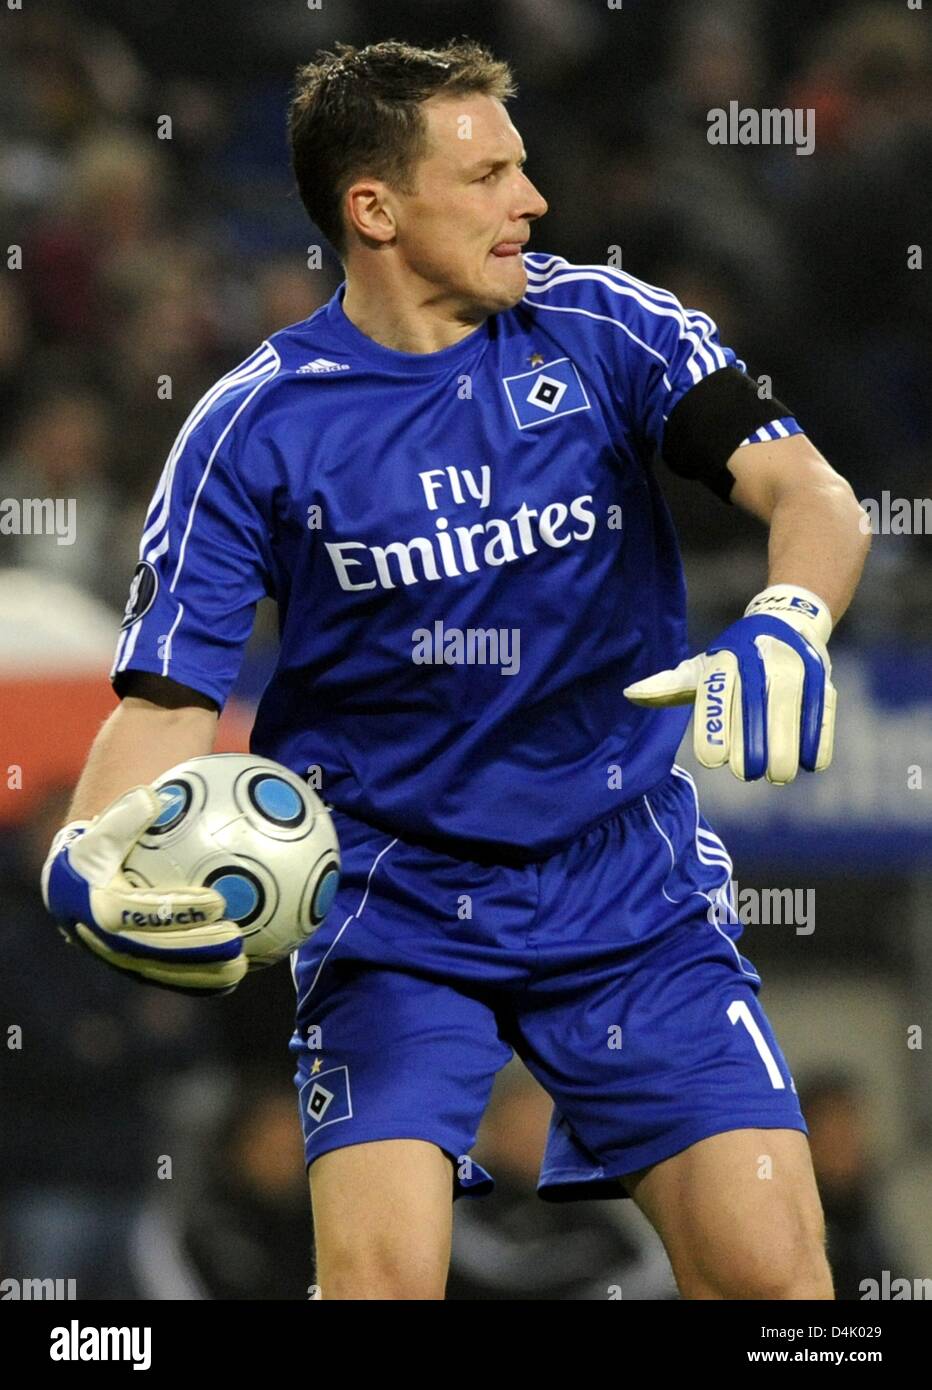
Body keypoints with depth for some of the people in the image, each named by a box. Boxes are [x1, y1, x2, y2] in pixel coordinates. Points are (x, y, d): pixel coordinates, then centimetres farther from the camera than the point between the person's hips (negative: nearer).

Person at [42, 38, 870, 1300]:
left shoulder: (608, 333, -4)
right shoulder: (259, 427, -6)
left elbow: (810, 494, -15)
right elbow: (170, 699, -5)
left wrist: (787, 631, -37)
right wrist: (91, 861, -25)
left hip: (636, 902, 1)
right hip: (389, 903, -1)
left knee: (770, 1268, -11)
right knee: (382, 1274, -19)